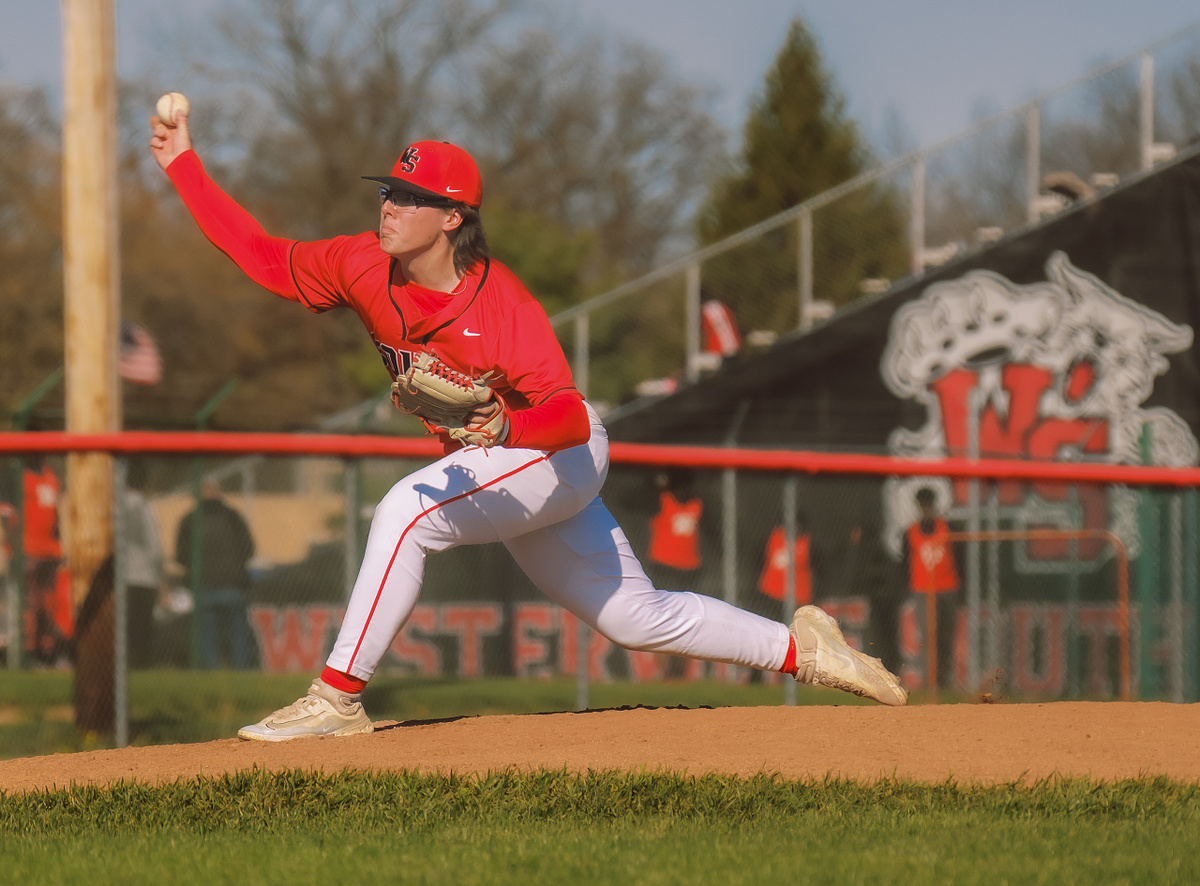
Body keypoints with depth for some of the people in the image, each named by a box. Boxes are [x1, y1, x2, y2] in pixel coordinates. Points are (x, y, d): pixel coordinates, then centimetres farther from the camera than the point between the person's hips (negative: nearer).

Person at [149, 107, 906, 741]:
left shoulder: (504, 307, -29)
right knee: (637, 616, 15)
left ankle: (338, 698, -24)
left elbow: (571, 417, -33)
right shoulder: (366, 268, -10)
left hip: (559, 454, -8)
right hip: (494, 464, 8)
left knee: (407, 512, -29)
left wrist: (508, 427, -54)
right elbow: (263, 257, -3)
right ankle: (798, 648, 28)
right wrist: (183, 165, -8)